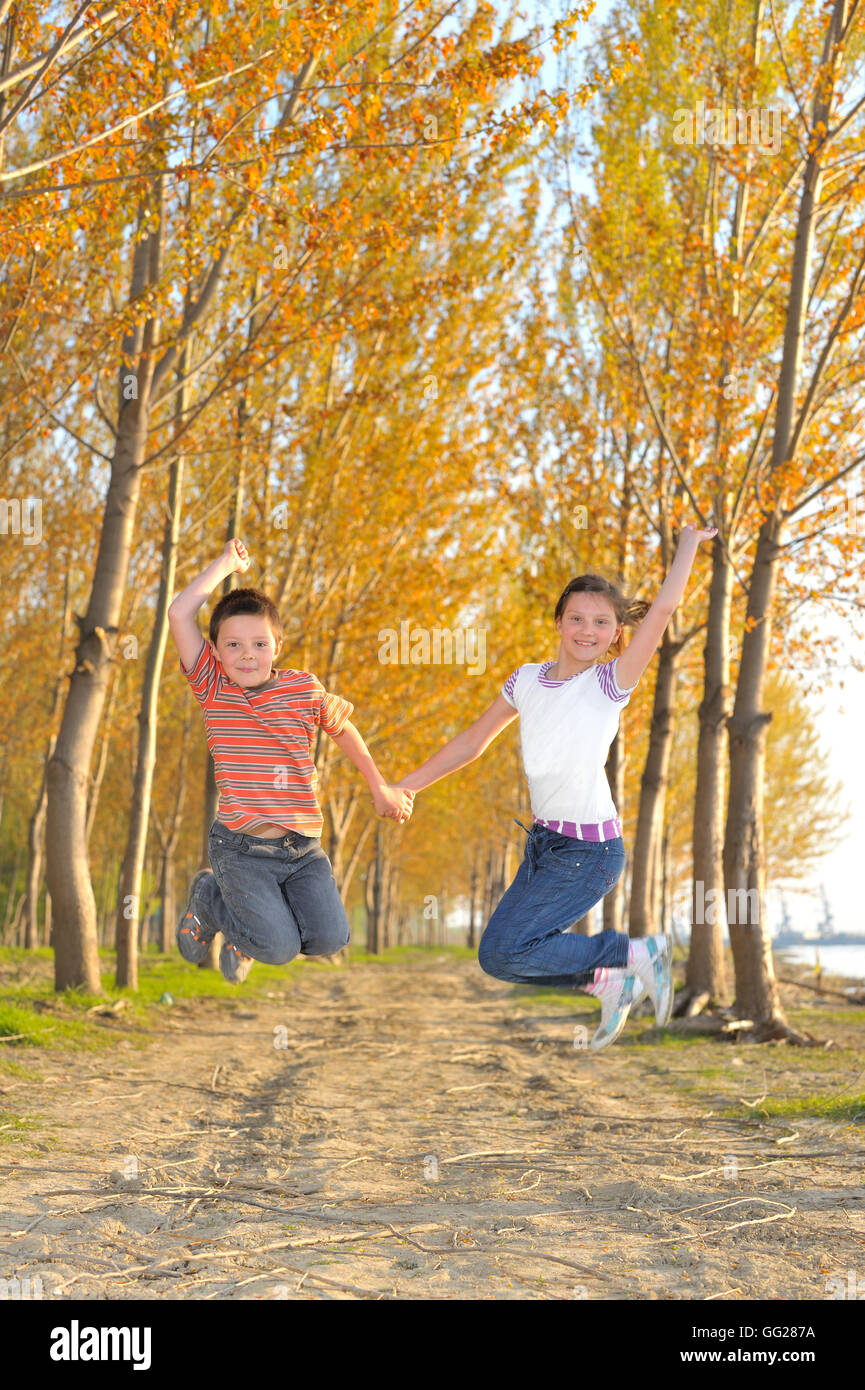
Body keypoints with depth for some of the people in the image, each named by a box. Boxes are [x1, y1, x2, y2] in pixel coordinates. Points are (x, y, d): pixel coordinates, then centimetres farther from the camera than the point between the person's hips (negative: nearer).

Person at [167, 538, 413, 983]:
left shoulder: (304, 689, 3)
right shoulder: (213, 689, 0)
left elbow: (342, 729, 21)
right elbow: (180, 614, -9)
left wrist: (380, 788, 25)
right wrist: (226, 563, 0)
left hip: (303, 847, 3)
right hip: (241, 848, -3)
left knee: (329, 938, -13)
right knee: (279, 949, -15)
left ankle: (255, 925, 19)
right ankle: (207, 900, 16)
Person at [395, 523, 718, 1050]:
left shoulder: (613, 683, -8)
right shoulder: (527, 680, 6)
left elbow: (664, 608, -17)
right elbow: (473, 741, 17)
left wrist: (689, 544, -6)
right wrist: (405, 786, 17)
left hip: (591, 852, -7)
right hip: (544, 842, 7)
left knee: (505, 952, -15)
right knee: (497, 955, 8)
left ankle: (639, 953, 0)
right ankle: (613, 984, 23)